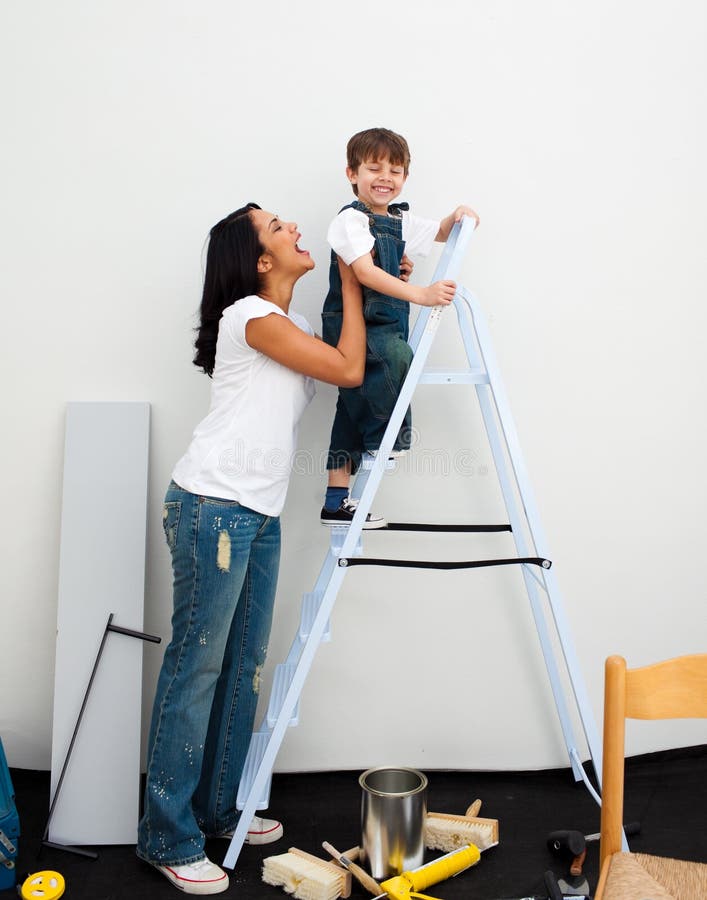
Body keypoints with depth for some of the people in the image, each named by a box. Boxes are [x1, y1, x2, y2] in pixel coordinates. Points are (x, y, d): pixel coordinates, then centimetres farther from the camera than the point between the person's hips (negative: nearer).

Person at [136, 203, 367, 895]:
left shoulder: (287, 328, 21)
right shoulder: (251, 315, -8)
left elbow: (350, 366, 23)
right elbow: (348, 370, -8)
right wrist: (351, 282, 3)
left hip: (259, 514, 9)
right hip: (213, 506, -9)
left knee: (243, 666, 11)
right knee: (196, 665, -4)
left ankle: (216, 809, 24)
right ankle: (168, 837, 6)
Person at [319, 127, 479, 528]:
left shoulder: (400, 221, 15)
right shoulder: (351, 220, -10)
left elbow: (440, 233, 29)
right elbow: (365, 272, -25)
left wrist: (458, 216, 5)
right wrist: (422, 294, -34)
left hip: (383, 327, 8)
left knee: (353, 411, 9)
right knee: (396, 355, -36)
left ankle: (337, 503, 16)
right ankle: (386, 438, -18)